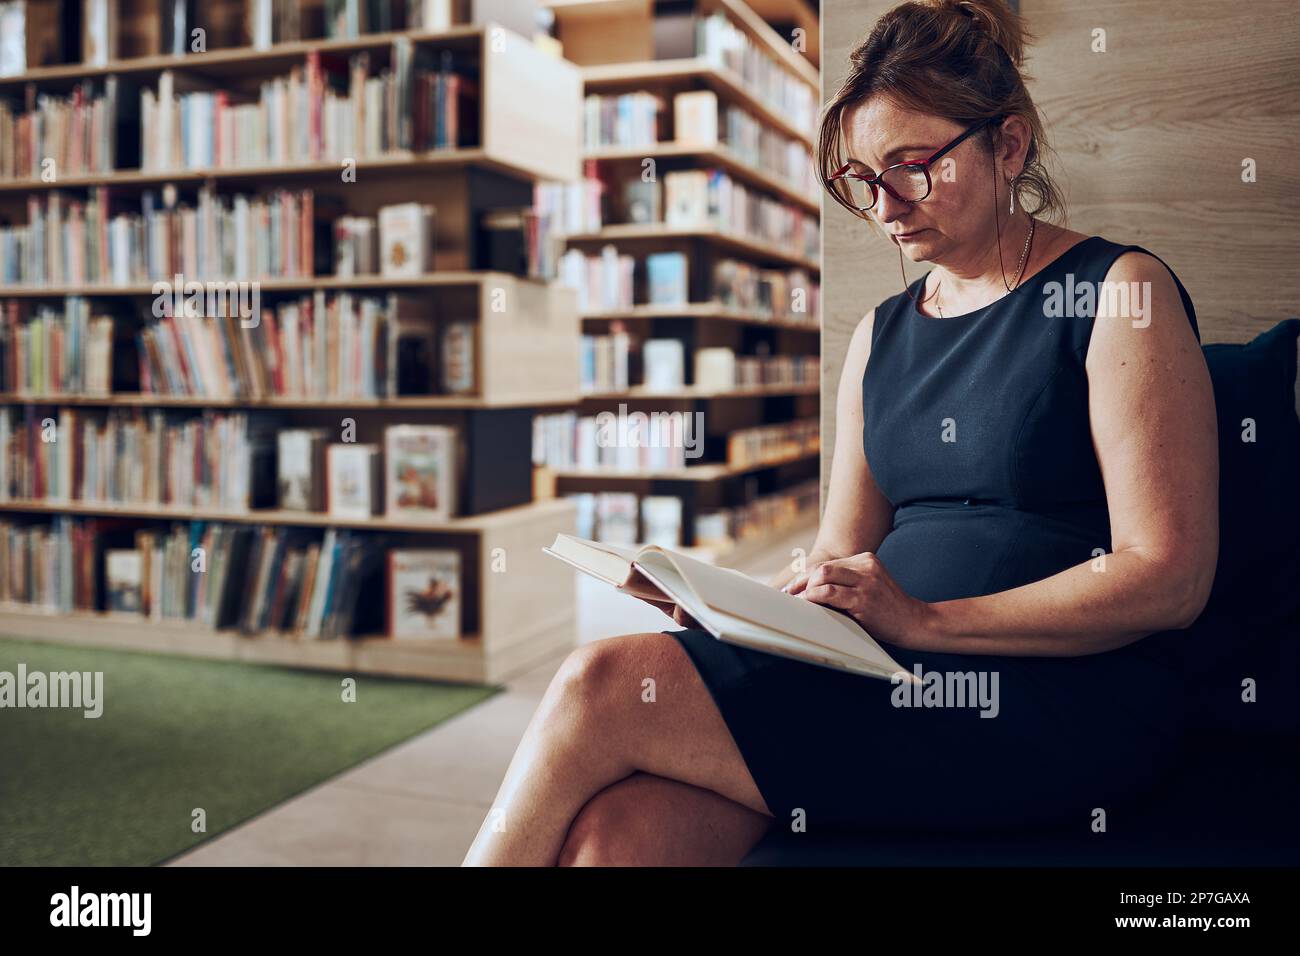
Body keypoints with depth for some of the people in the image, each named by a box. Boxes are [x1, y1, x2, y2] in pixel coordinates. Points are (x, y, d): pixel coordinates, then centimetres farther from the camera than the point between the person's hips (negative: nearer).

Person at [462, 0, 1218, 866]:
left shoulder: (1119, 290, -1)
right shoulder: (880, 334, 18)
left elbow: (1169, 579, -8)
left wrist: (925, 621, -17)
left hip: (1064, 706, -5)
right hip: (890, 684, 5)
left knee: (604, 685, -20)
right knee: (614, 830, -25)